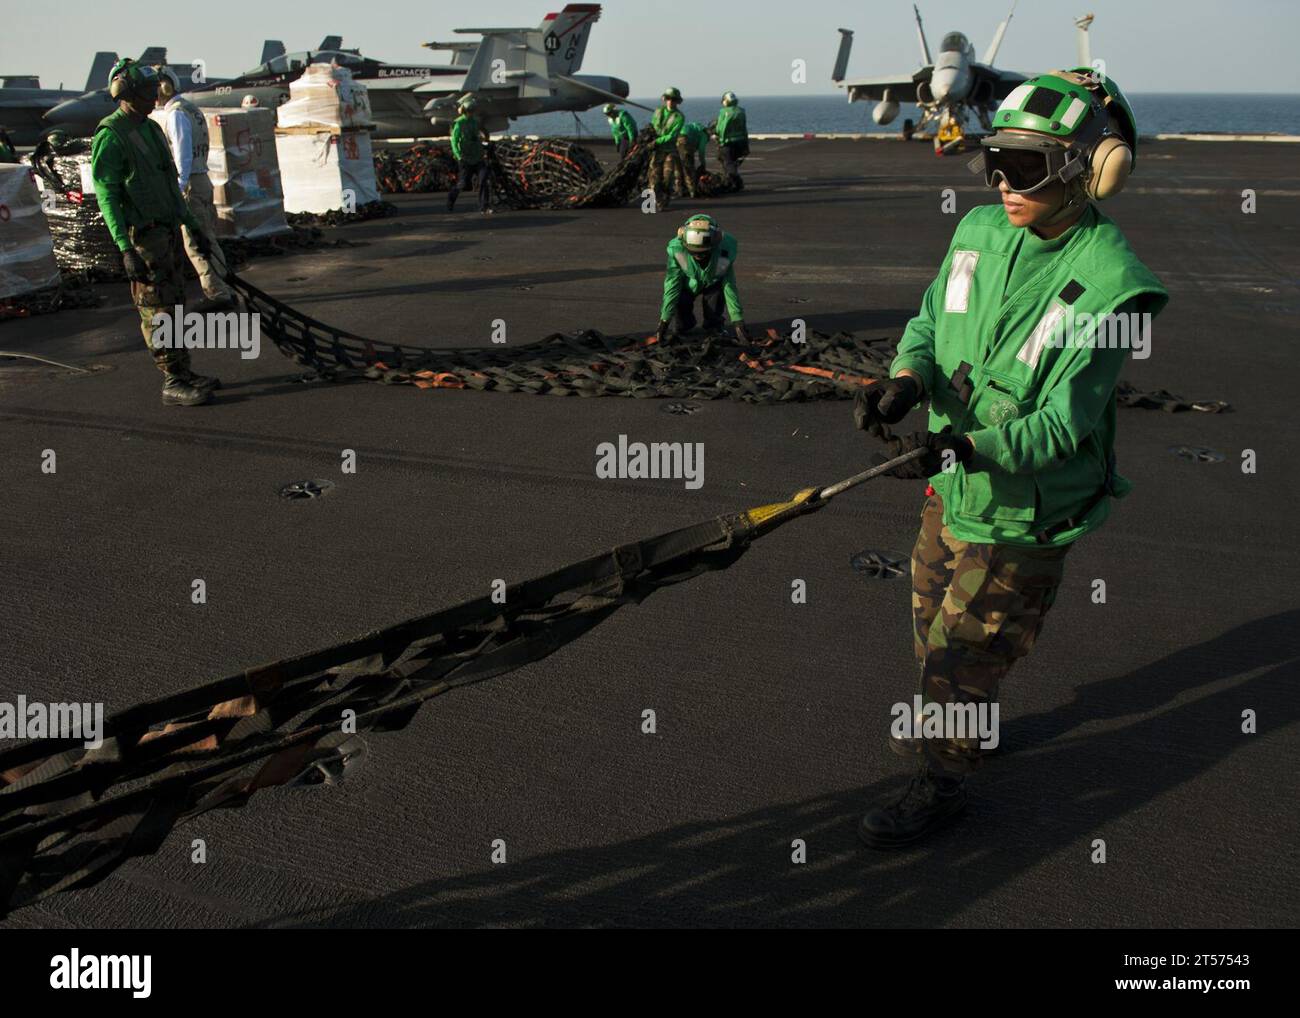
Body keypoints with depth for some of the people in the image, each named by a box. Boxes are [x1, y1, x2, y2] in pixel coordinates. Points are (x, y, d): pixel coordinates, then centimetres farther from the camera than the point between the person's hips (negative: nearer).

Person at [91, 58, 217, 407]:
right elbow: (106, 195, -16)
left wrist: (192, 225, 24)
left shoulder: (151, 128, 15)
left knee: (175, 303, 12)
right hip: (142, 236, -9)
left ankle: (184, 373, 20)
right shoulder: (110, 135, -12)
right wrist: (126, 249, -22)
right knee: (157, 311, -5)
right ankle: (173, 383, 0)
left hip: (168, 230, 9)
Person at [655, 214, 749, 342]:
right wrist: (664, 319, -26)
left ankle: (713, 326, -2)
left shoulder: (725, 249, -33)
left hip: (711, 283, 1)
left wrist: (737, 320, -19)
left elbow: (729, 285, -22)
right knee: (676, 328, -14)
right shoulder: (677, 248, -35)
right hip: (687, 284, -1)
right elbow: (672, 285, -26)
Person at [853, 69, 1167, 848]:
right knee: (933, 618, 25)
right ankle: (966, 724, 53)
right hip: (954, 490, 7)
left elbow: (1065, 422, -26)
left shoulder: (1111, 283, -24)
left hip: (1024, 513, -7)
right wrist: (907, 379, -19)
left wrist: (977, 447, -43)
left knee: (964, 652, 5)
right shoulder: (981, 232, -5)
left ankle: (943, 783, 28)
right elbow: (929, 322, 3)